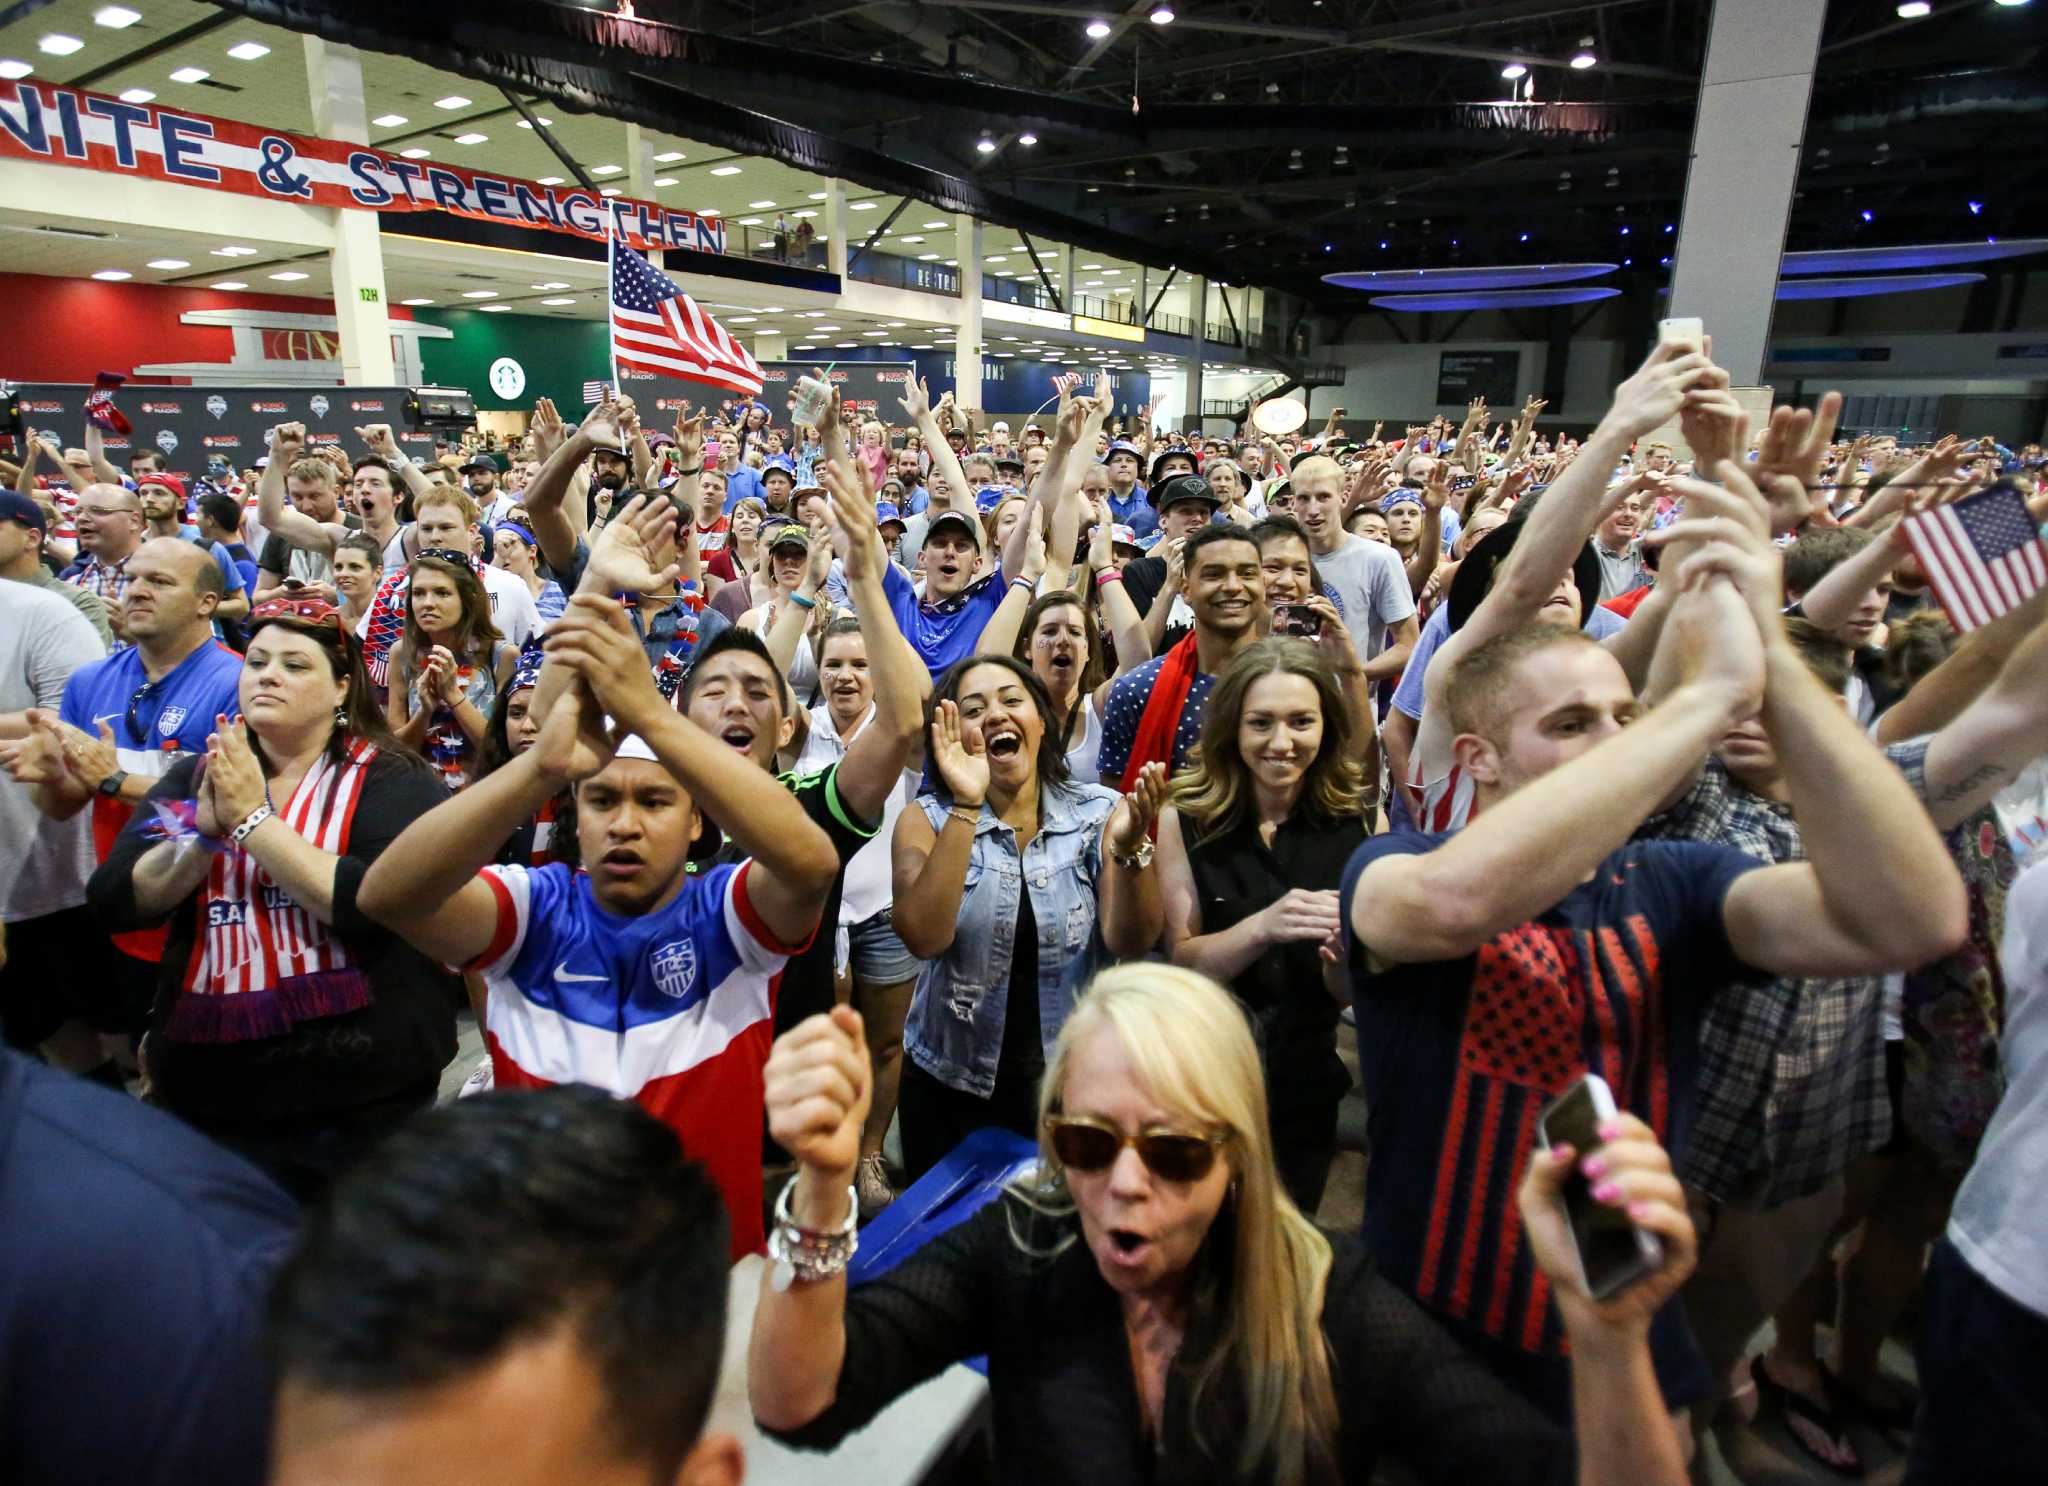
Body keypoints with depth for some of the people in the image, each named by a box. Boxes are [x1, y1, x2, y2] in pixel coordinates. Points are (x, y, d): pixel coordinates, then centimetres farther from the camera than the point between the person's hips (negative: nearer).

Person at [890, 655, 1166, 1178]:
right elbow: (924, 938, -25)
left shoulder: (1100, 812, -8)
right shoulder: (927, 820, -9)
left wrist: (1129, 843, -33)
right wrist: (966, 806, -31)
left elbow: (1131, 943, -16)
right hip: (952, 1087, 0)